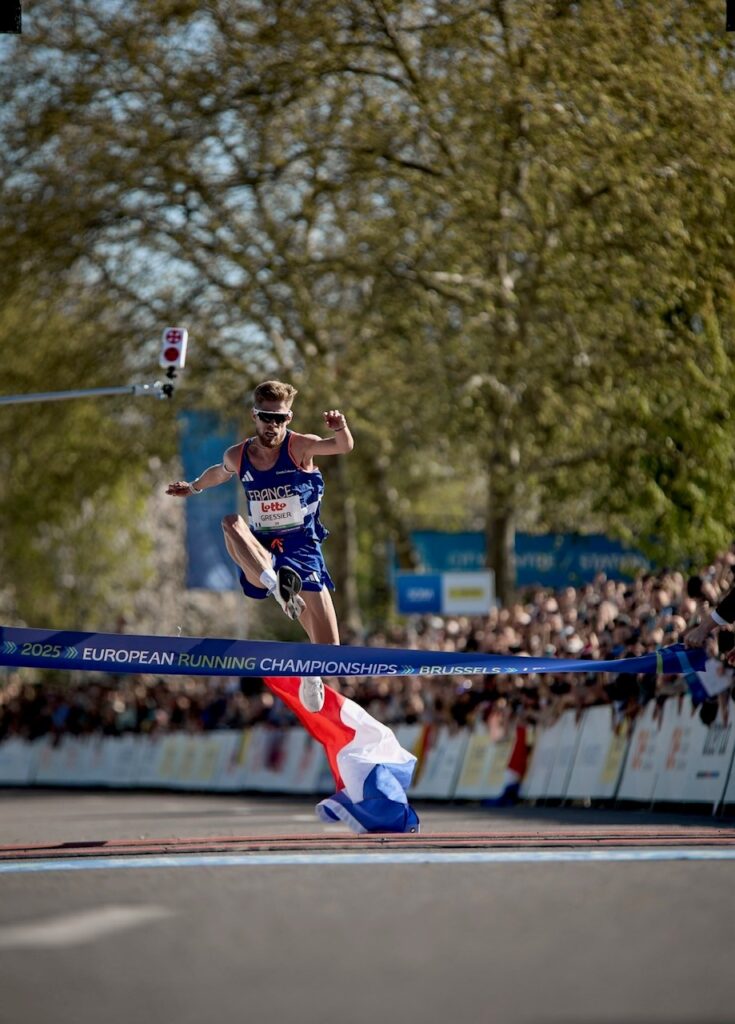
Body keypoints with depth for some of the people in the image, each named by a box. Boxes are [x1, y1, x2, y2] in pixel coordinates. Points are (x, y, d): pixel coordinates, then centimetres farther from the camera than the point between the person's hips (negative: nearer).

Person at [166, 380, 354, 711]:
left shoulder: (298, 447, -7)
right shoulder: (237, 456, 2)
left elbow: (344, 447, -22)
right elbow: (219, 473, 26)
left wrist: (340, 428, -44)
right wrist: (192, 487, 43)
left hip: (302, 547, -2)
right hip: (261, 551, 2)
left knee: (328, 655, -6)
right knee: (230, 522, -33)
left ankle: (312, 674, 34)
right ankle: (277, 585, -55)